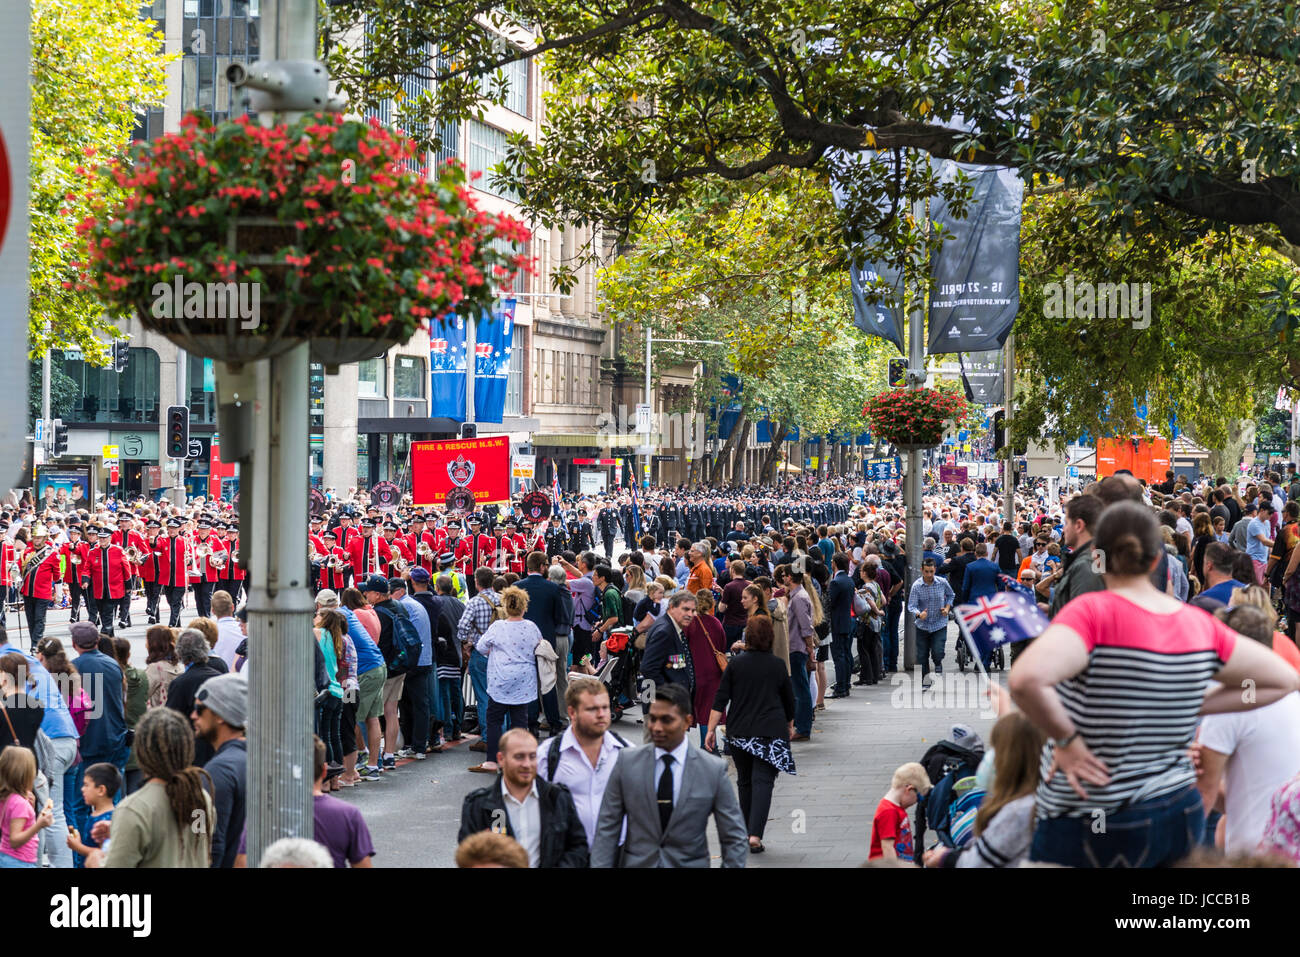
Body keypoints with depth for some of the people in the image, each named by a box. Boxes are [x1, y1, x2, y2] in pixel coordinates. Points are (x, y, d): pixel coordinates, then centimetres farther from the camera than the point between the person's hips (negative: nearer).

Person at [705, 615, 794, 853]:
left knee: (745, 781, 16)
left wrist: (711, 729, 1)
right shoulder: (777, 666, 1)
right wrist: (789, 725, 30)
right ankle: (755, 835, -21)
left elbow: (720, 700, -4)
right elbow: (789, 701, 13)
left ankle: (747, 831, 24)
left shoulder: (736, 664, -1)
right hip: (771, 732, -1)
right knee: (763, 781, -7)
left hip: (739, 732, 1)